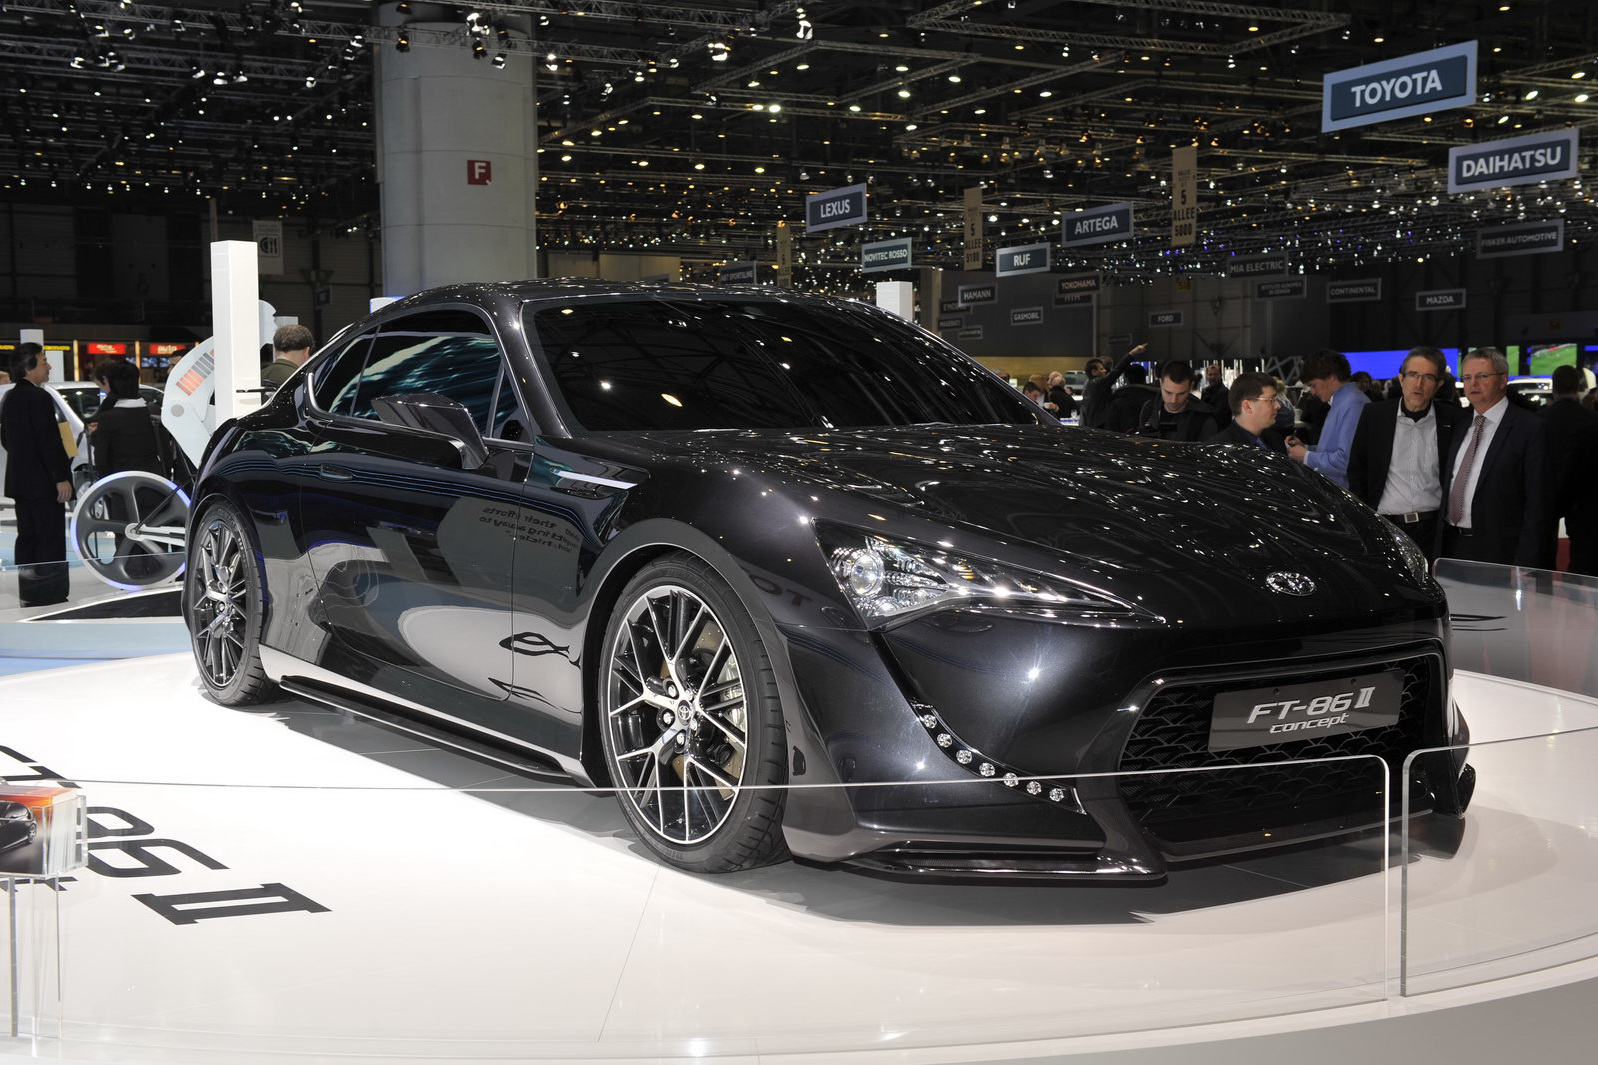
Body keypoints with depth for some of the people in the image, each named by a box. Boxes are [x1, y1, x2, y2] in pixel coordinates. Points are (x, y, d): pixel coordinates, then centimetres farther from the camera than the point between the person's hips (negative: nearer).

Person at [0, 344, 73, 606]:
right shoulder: (39, 397, -17)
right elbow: (49, 441, -21)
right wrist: (62, 477, -19)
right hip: (43, 481, -9)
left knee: (27, 537, 13)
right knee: (52, 538, -5)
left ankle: (28, 593, 17)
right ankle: (52, 592, -4)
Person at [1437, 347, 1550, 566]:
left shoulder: (1530, 428, -6)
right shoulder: (1460, 426, 14)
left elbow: (1536, 506, -10)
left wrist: (1523, 567, -15)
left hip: (1497, 552, -6)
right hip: (1450, 546, 6)